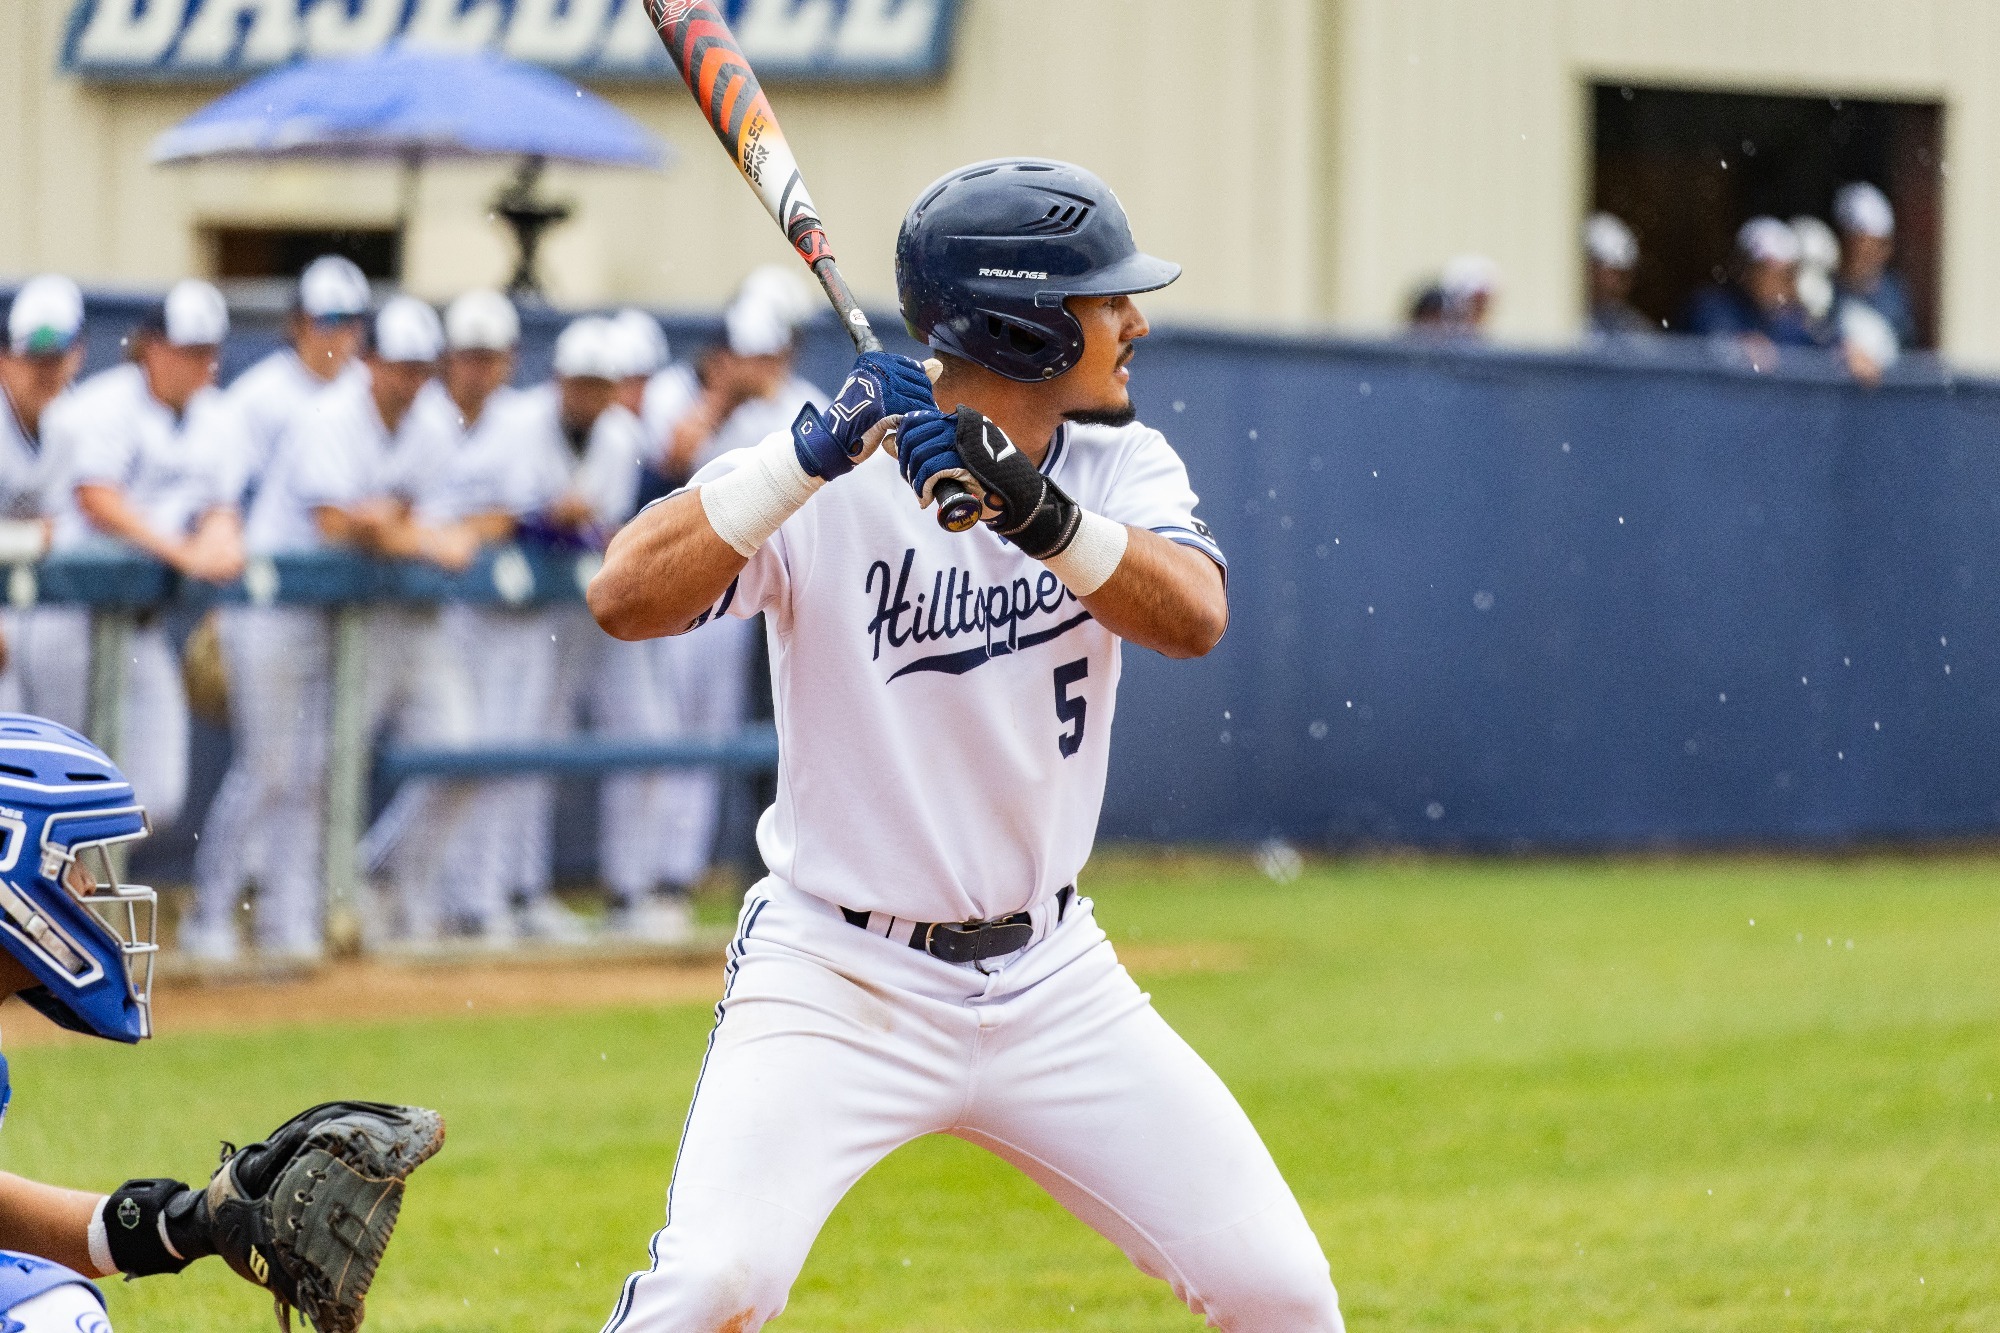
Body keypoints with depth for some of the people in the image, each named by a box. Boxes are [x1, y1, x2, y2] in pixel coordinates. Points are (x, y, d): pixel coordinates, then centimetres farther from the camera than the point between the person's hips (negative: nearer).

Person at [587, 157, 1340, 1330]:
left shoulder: (1123, 470, 2)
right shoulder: (830, 483, -12)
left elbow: (1193, 617, -19)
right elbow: (626, 599, -25)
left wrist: (1030, 508, -33)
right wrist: (805, 460, -32)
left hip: (1051, 977, 5)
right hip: (839, 976, -5)